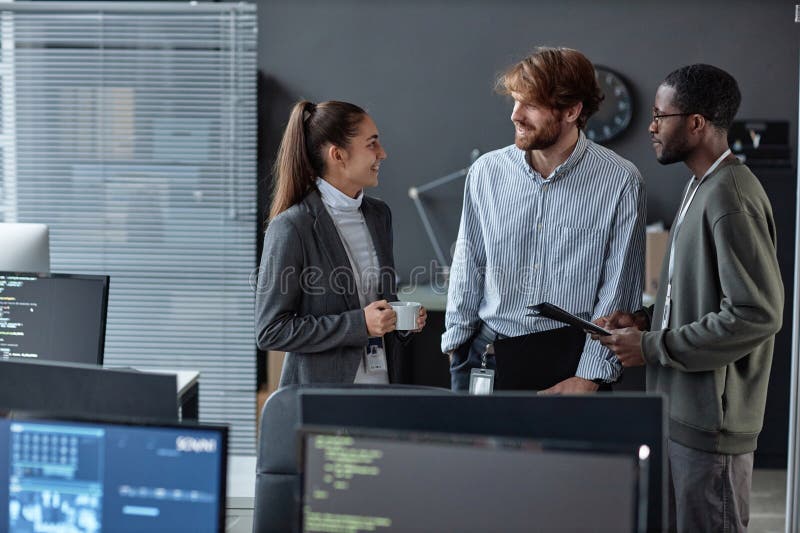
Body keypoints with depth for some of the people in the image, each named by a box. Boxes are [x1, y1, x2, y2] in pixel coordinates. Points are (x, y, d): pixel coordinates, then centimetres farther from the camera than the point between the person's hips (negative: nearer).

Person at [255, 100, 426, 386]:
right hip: (321, 394, -6)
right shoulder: (291, 228, -14)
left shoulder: (379, 214, 8)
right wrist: (358, 324, -19)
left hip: (383, 383, 6)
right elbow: (270, 331, -15)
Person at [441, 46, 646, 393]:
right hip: (485, 357, 3)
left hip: (571, 364, -2)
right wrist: (456, 344, 5)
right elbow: (467, 270, 9)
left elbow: (618, 291, -7)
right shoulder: (486, 172, 3)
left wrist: (589, 376, -12)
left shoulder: (620, 182, -7)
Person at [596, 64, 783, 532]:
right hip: (681, 410, 10)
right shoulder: (702, 187, 14)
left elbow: (757, 314, -24)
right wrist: (648, 319, 5)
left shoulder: (731, 199, -19)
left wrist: (652, 347, -18)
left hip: (710, 421, -10)